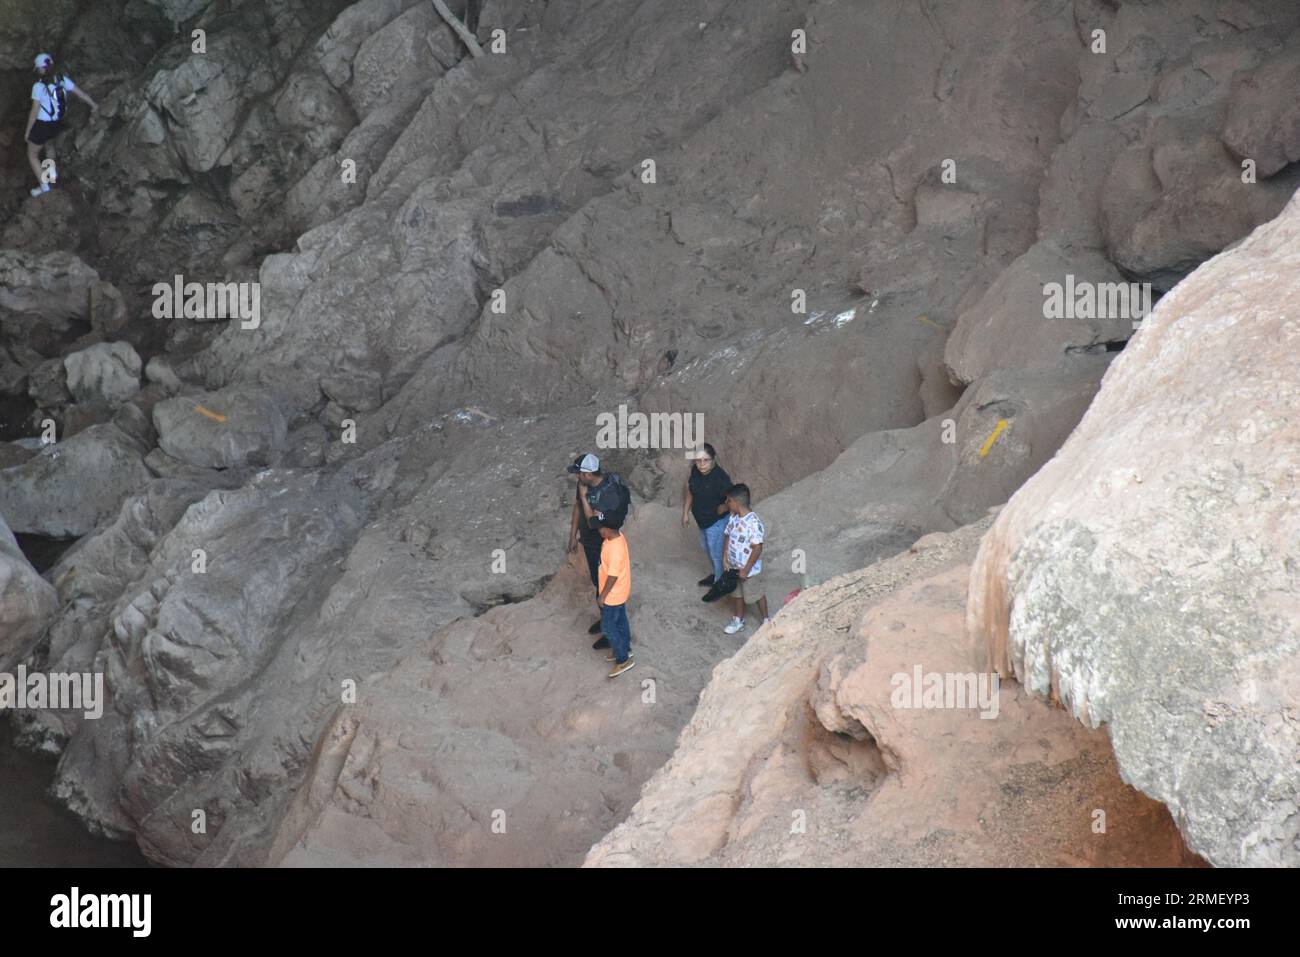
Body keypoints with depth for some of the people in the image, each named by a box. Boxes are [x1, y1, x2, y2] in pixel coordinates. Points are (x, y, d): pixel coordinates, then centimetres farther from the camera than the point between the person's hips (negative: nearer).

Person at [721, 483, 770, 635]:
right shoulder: (733, 517, -6)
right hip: (734, 566, 7)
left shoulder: (753, 522, -30)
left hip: (749, 569, -7)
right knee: (736, 593, 22)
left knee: (756, 595, 13)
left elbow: (757, 549, -26)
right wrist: (725, 559, -2)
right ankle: (738, 620, 41)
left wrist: (746, 570, -22)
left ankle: (766, 620, 34)